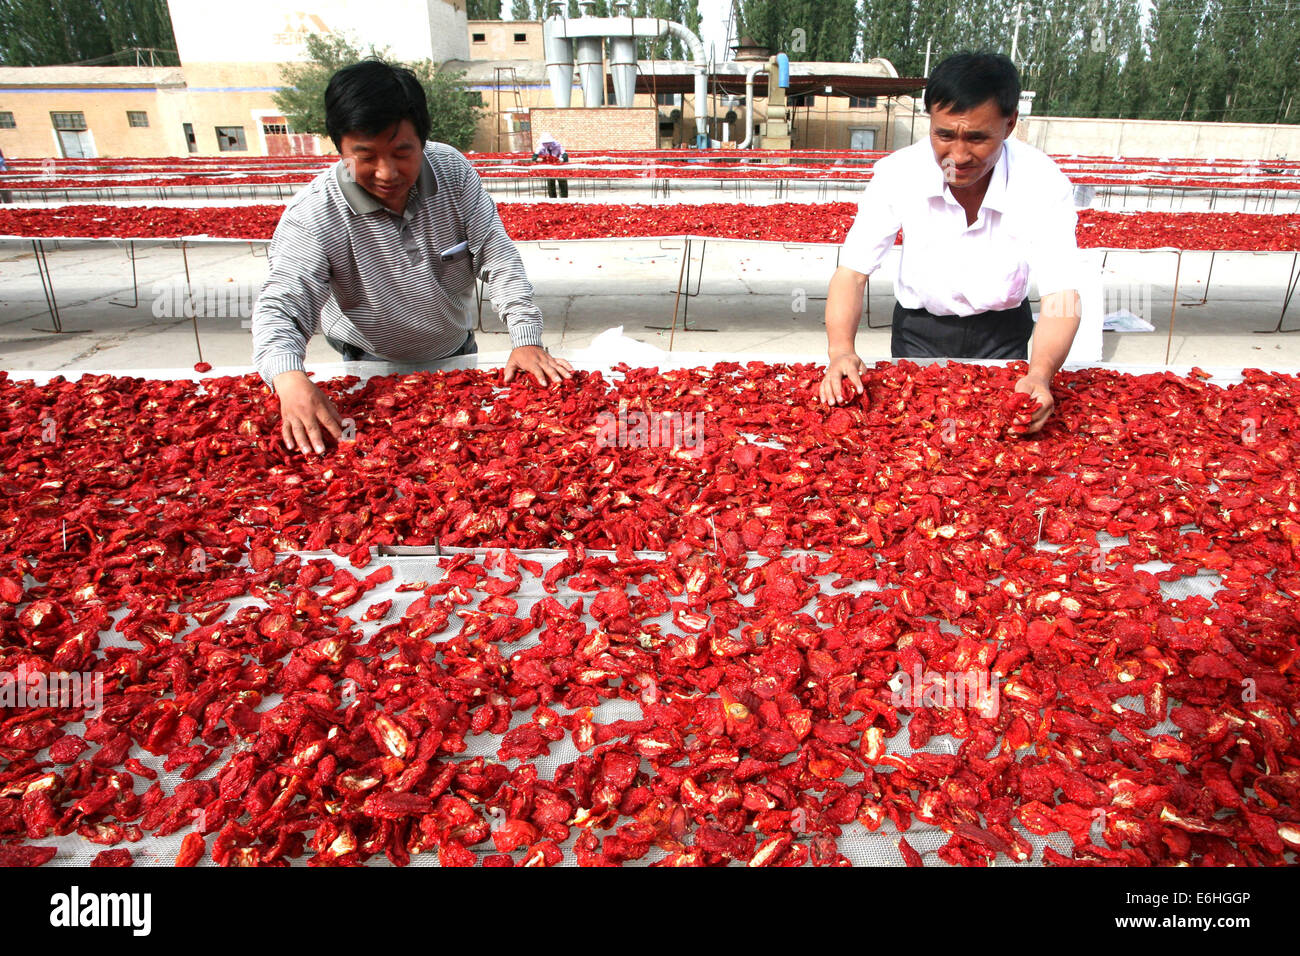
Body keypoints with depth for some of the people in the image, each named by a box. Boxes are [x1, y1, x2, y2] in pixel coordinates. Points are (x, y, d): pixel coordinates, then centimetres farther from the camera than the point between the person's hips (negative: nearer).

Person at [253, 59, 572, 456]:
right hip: (372, 365, -3)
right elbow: (281, 306, -34)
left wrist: (526, 338, -30)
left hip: (457, 349, 4)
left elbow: (497, 256, -17)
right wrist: (290, 378, -56)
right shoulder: (313, 217, -29)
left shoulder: (453, 169, -18)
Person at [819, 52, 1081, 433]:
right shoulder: (897, 174, -22)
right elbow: (852, 271, -22)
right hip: (918, 328, 0)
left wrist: (1040, 373, -47)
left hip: (1001, 333, 0)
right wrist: (840, 350, -40)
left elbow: (1061, 294, -28)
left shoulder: (1044, 184, -24)